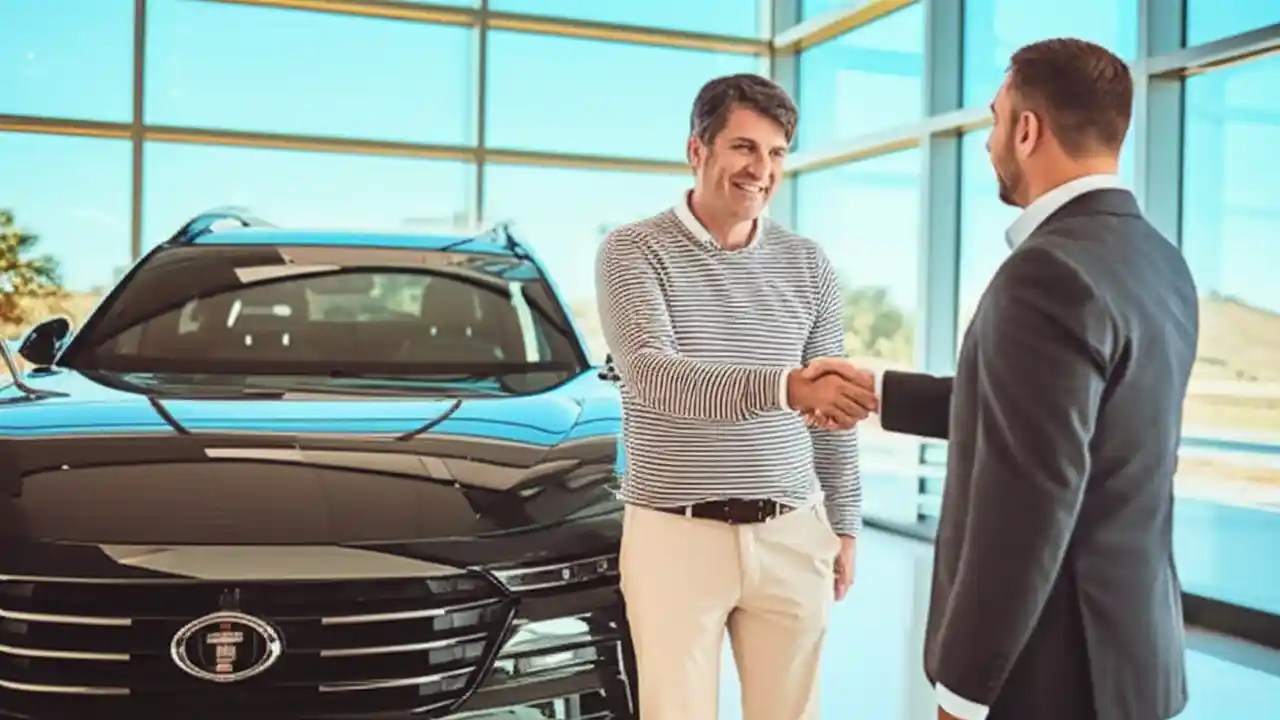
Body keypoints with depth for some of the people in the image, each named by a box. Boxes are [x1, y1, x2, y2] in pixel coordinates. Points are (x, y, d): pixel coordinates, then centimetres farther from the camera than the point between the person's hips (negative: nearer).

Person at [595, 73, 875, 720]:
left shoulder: (806, 264, 8)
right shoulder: (633, 250, -6)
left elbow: (828, 410, 13)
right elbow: (652, 375, -22)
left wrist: (843, 523, 11)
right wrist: (785, 387, -36)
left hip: (790, 536, 4)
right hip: (676, 533, -3)